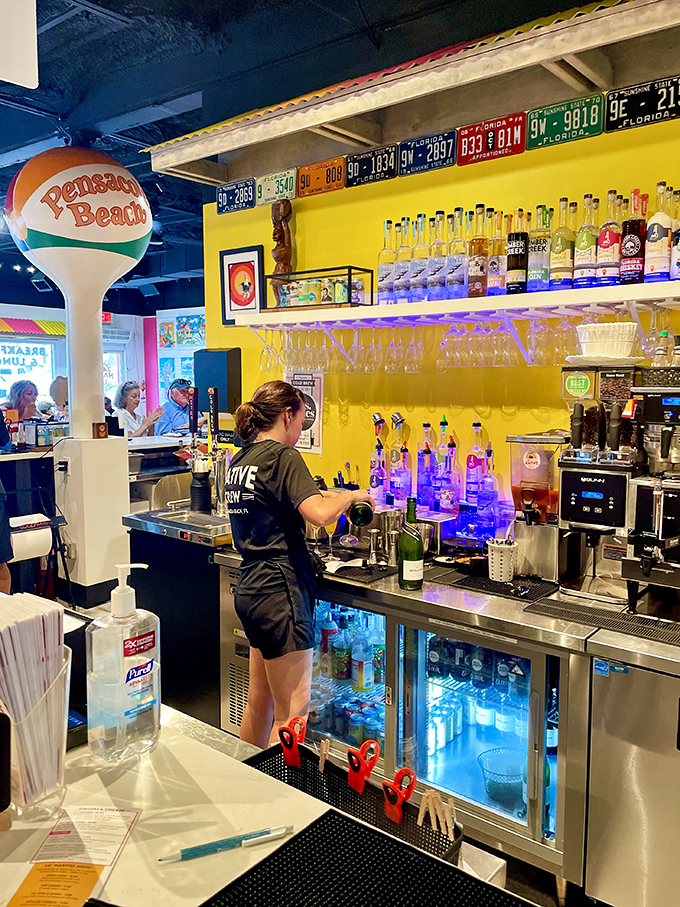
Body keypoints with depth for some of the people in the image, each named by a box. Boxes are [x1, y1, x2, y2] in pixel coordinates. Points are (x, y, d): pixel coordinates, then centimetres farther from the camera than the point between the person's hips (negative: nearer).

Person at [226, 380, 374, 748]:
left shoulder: (239, 461, 12)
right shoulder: (284, 457, -14)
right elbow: (319, 514, -27)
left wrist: (322, 497, 19)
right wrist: (351, 495, -7)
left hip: (250, 590, 9)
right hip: (280, 593, -9)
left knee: (259, 704, 20)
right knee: (292, 714, 0)